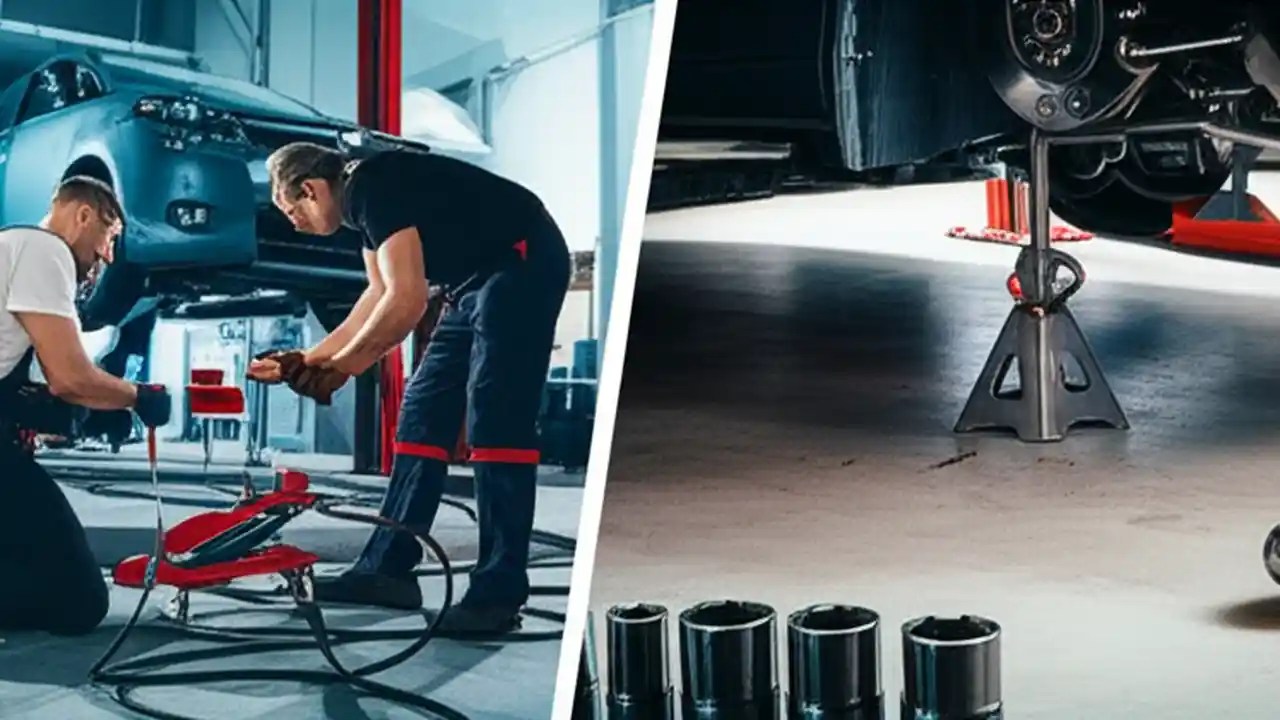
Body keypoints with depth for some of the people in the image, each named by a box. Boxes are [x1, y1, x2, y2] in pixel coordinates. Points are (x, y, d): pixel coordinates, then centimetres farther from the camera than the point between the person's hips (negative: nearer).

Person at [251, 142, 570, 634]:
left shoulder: (376, 188, -17)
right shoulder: (365, 193, 13)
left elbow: (407, 302, -25)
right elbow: (381, 297, 21)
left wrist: (339, 367, -15)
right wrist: (311, 358, 19)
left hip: (523, 263, -11)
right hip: (480, 279, 11)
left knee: (494, 422, -16)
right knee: (423, 414, 8)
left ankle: (499, 593, -14)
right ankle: (388, 569, 12)